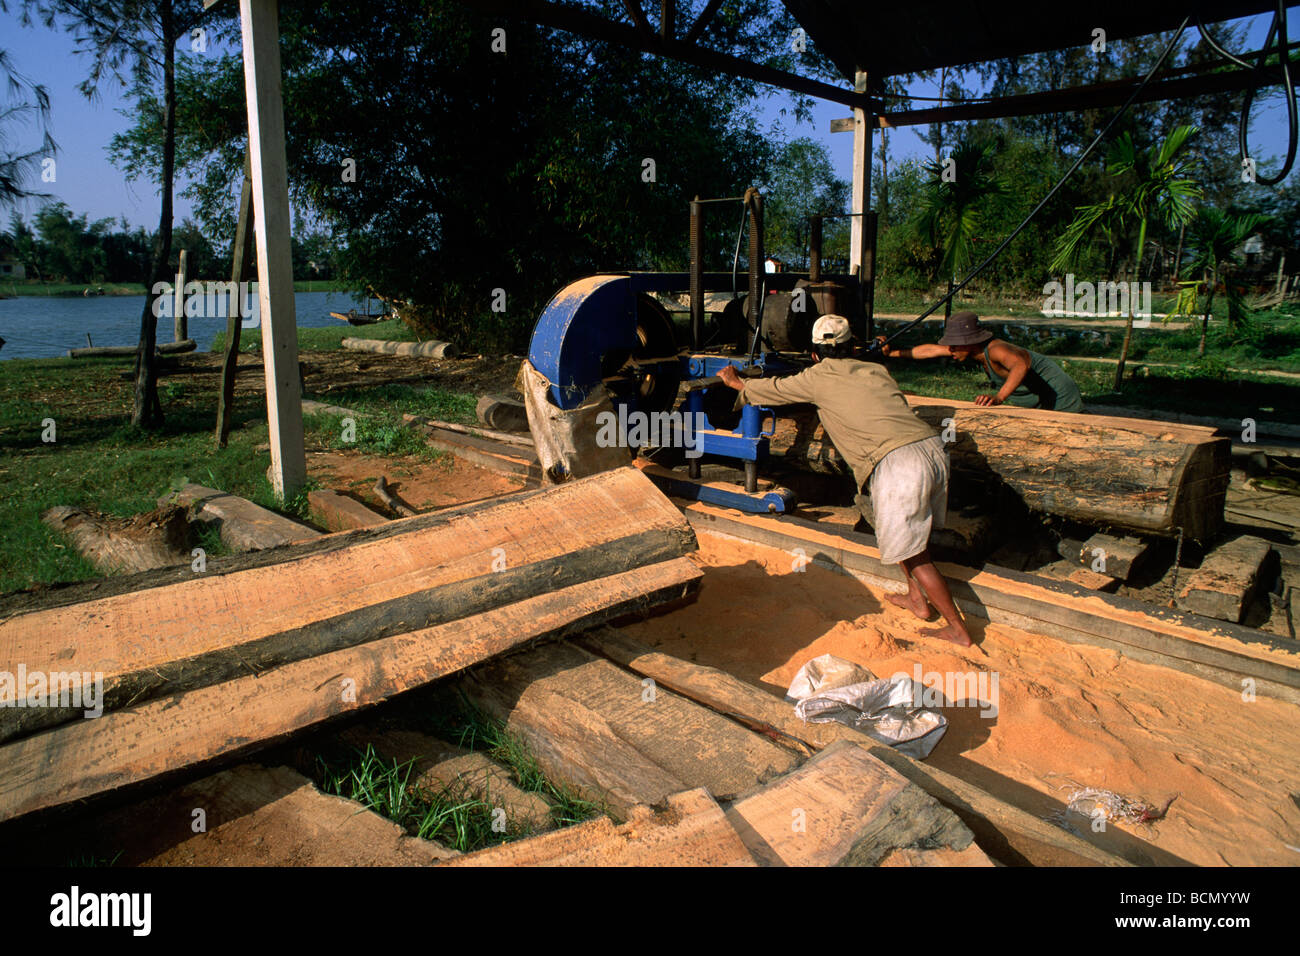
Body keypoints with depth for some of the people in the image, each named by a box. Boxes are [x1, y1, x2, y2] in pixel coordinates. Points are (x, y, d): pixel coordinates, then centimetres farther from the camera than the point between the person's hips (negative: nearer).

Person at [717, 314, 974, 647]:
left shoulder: (817, 377, 11)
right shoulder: (877, 370, 25)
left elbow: (772, 389, 26)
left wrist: (735, 381, 46)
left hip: (897, 463, -7)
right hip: (933, 446, 7)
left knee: (914, 554, 6)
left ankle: (958, 629, 13)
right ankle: (916, 598, 34)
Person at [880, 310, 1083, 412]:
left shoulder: (996, 349, -30)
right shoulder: (976, 347, -3)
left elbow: (1021, 364, -52)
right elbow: (931, 350, 4)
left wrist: (999, 397, -65)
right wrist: (892, 353, 5)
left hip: (1060, 402, -9)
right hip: (1035, 404, 9)